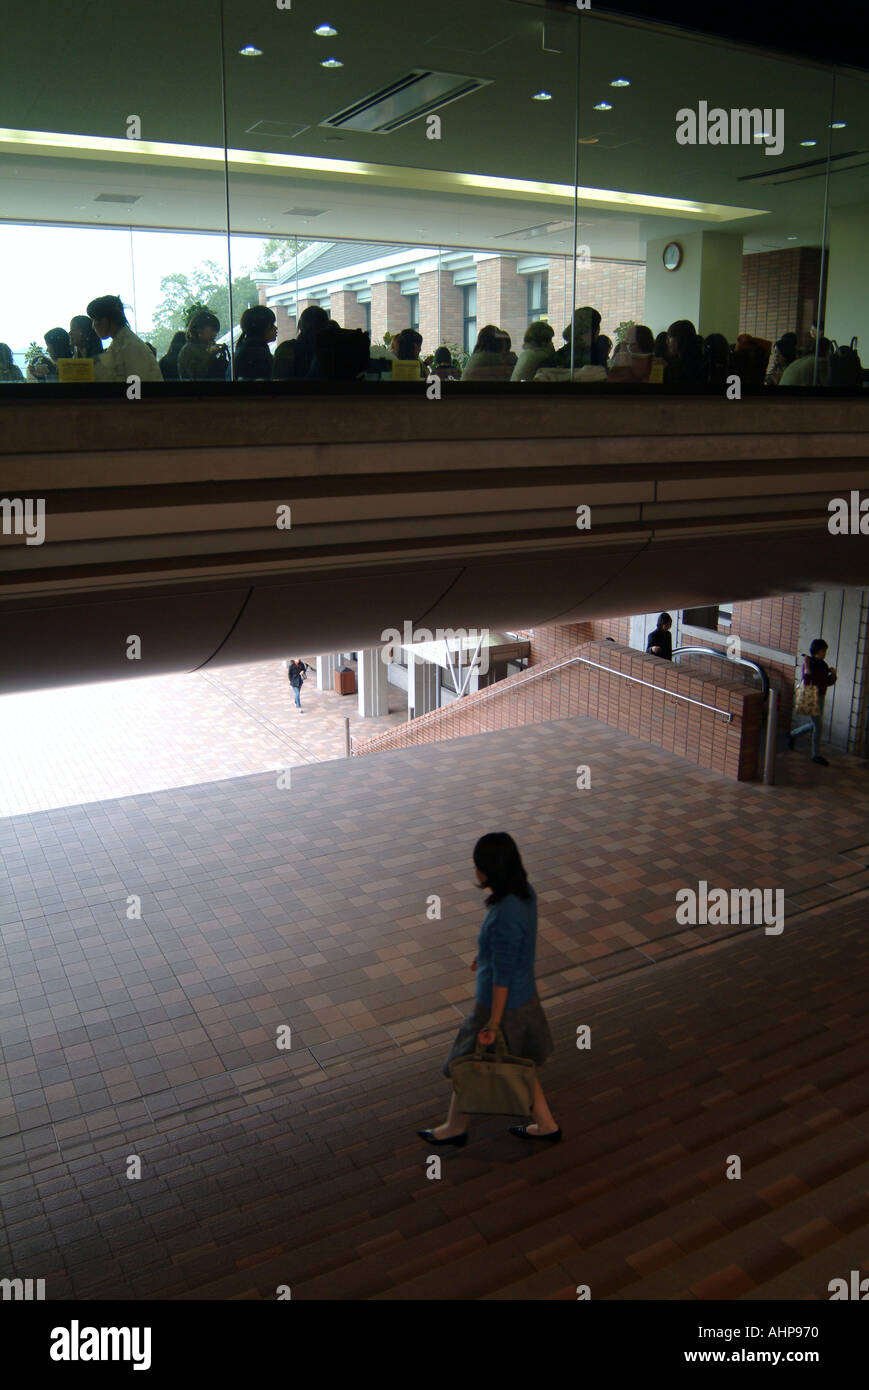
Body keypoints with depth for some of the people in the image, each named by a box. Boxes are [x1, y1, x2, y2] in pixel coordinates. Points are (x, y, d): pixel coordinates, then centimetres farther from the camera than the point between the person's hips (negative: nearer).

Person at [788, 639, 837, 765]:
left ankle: (792, 735, 37)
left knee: (814, 725, 16)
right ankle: (816, 755, 5)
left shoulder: (823, 664, 9)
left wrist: (833, 675, -4)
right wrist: (807, 667, -31)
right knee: (817, 726, -5)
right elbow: (806, 681, -23)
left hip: (819, 697, 8)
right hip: (810, 697, -8)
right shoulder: (809, 663, -14)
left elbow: (828, 682, 14)